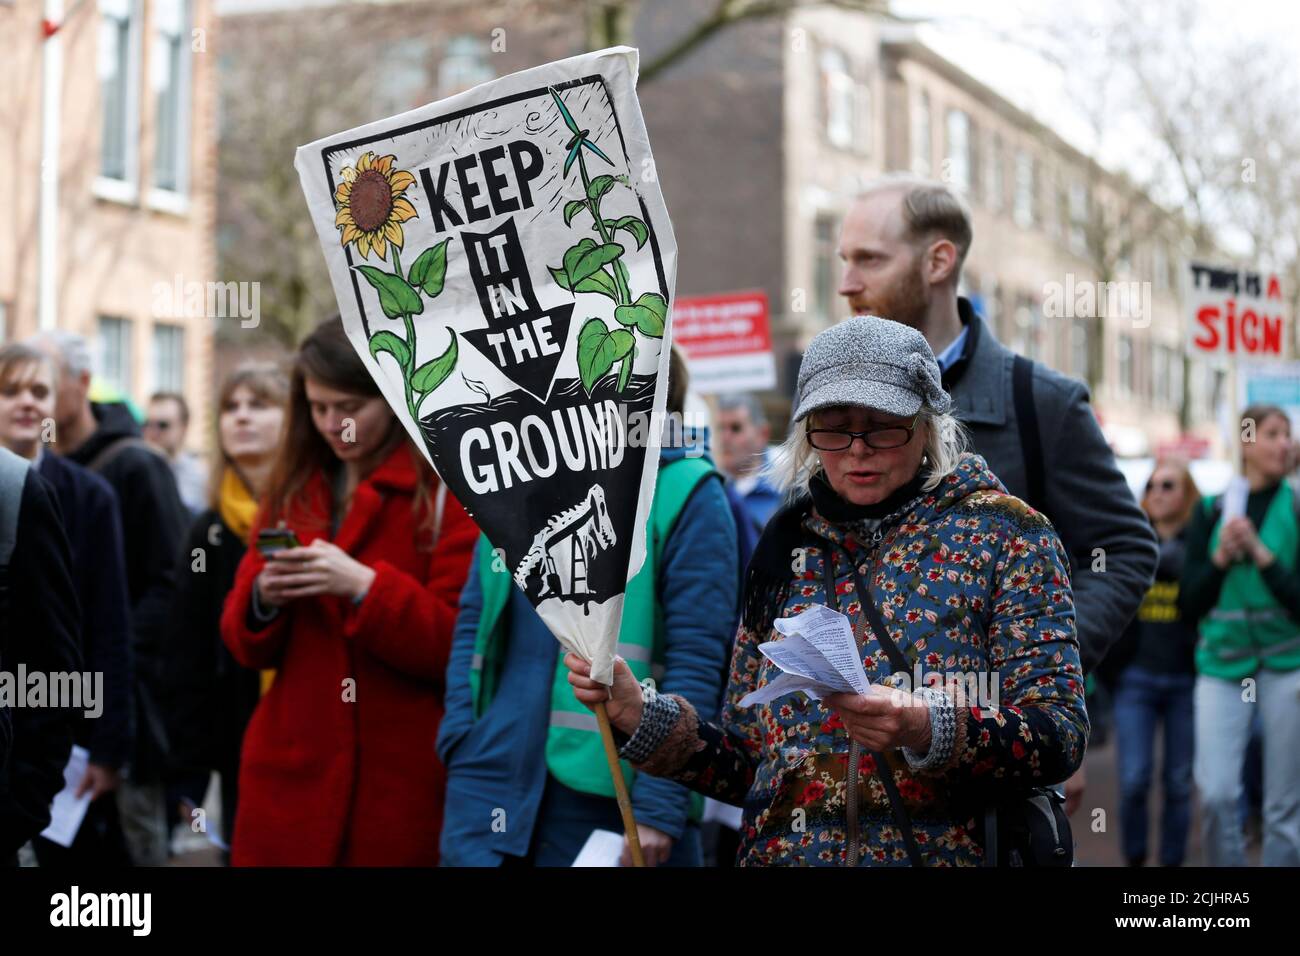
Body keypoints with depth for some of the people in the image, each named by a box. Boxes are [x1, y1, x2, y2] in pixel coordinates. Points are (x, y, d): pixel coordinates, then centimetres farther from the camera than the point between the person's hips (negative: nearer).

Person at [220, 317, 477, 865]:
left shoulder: (451, 490, -5)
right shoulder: (292, 492, 12)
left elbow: (464, 644, -11)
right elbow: (245, 643, 12)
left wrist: (365, 586, -22)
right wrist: (262, 599, -10)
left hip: (403, 787, -4)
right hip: (293, 778, 5)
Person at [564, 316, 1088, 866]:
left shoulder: (1003, 533, -1)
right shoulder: (788, 547, 9)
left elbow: (1061, 737, -9)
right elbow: (749, 764, 11)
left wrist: (930, 731, -24)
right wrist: (640, 718, -4)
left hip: (945, 851, -3)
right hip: (786, 850, 3)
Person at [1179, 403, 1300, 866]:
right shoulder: (1210, 511, 5)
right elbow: (1189, 603, 6)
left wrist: (1261, 553, -15)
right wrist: (1220, 558, -10)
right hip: (1221, 662, 1)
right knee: (1216, 794, -9)